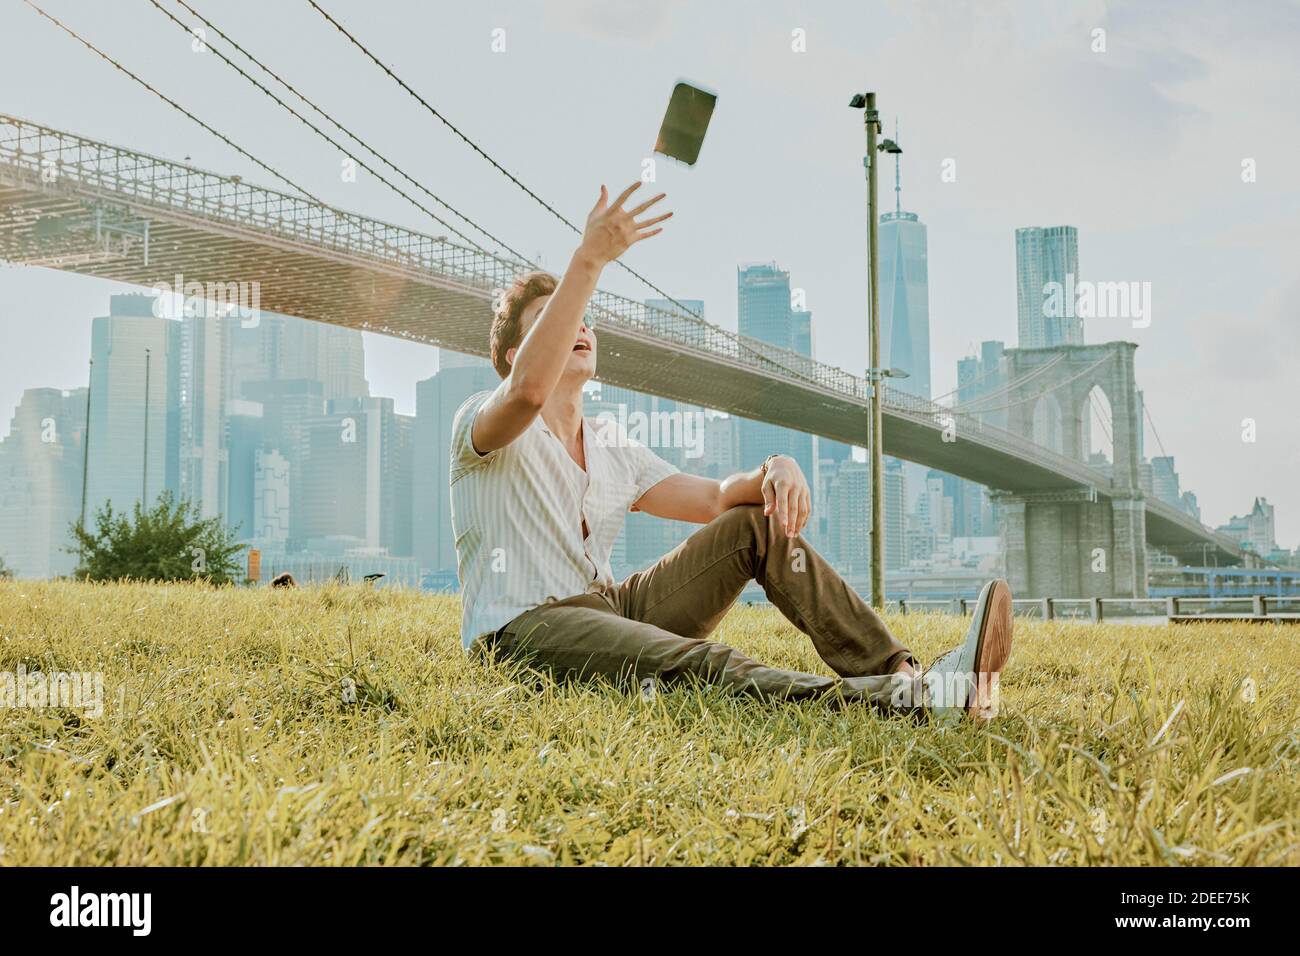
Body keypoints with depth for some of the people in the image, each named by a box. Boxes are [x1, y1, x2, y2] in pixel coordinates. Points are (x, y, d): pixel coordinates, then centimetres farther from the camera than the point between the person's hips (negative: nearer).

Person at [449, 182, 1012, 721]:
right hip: (521, 630, -7)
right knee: (695, 663, -37)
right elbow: (528, 389, -30)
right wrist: (588, 259, -35)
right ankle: (899, 701, -56)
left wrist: (773, 470, -15)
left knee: (759, 524, -6)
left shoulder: (611, 450, 19)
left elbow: (715, 500, 8)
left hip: (607, 607, 7)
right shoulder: (480, 422, -4)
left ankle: (900, 673, -21)